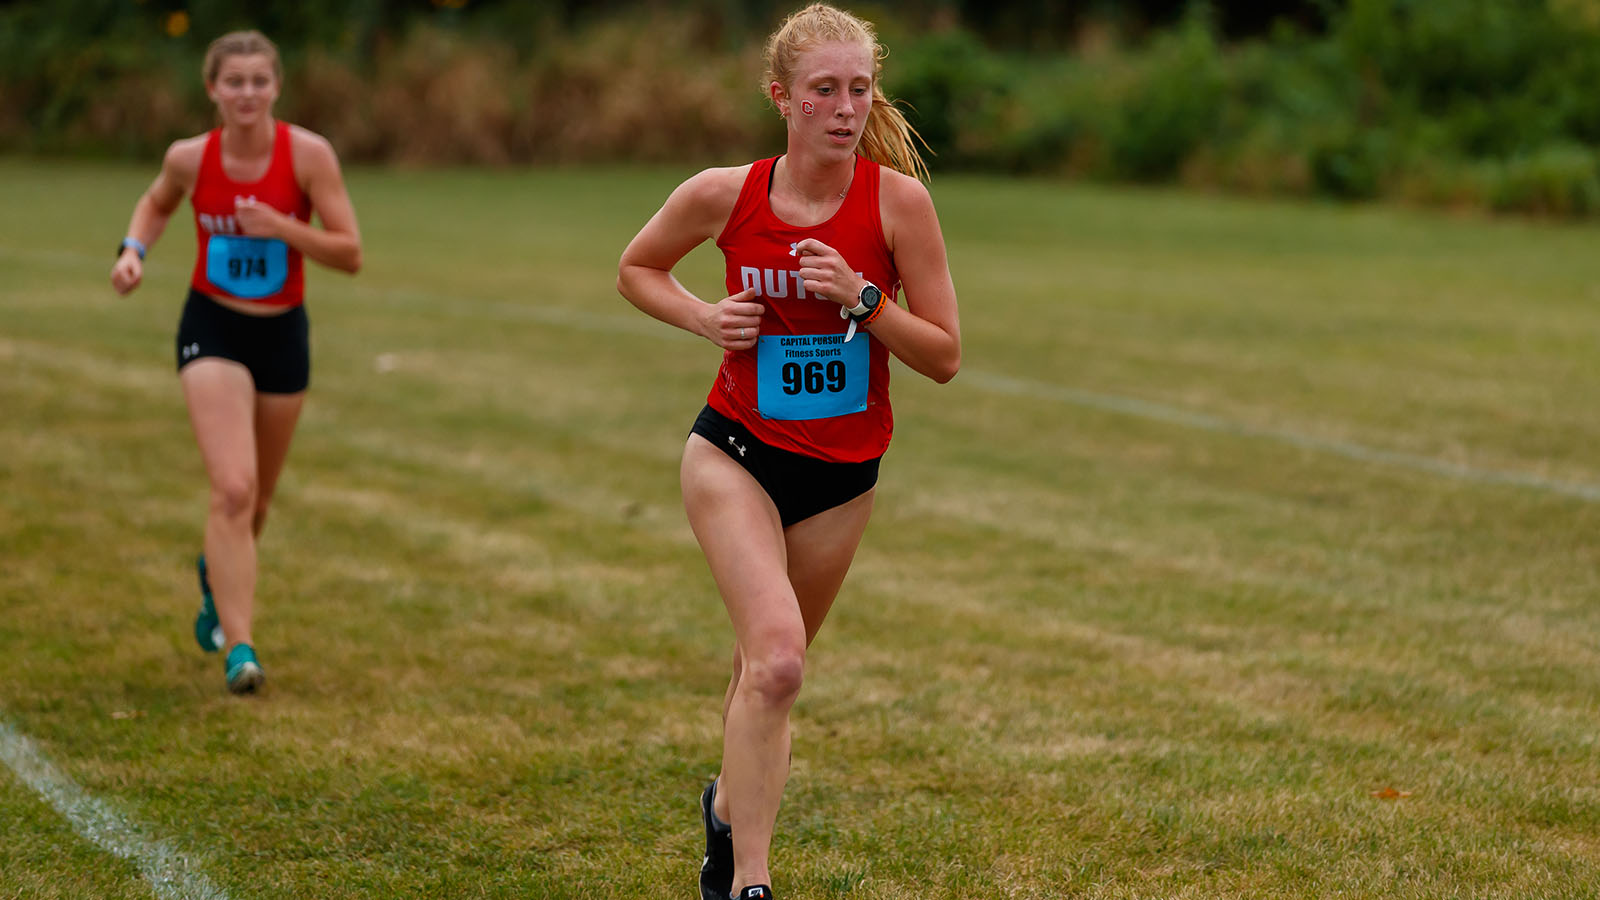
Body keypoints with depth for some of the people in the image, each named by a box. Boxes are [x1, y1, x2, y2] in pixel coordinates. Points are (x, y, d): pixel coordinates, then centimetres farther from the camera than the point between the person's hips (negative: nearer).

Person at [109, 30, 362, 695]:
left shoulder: (308, 154, -14)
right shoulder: (189, 158, -9)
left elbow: (350, 254, -13)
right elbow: (156, 203, 15)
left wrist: (282, 227, -27)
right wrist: (133, 250, -4)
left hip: (283, 334, 1)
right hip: (213, 329, -1)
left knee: (256, 498, 17)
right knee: (232, 489, -19)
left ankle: (217, 573, 50)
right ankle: (239, 646, -17)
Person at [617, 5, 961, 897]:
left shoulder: (898, 200, -12)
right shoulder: (723, 195, -11)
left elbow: (944, 357, -8)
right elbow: (636, 269, 9)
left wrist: (861, 297, -23)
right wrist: (704, 316, -9)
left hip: (842, 472, 2)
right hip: (735, 453, -2)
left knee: (769, 665, 16)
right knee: (777, 655, -23)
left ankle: (729, 805, 46)